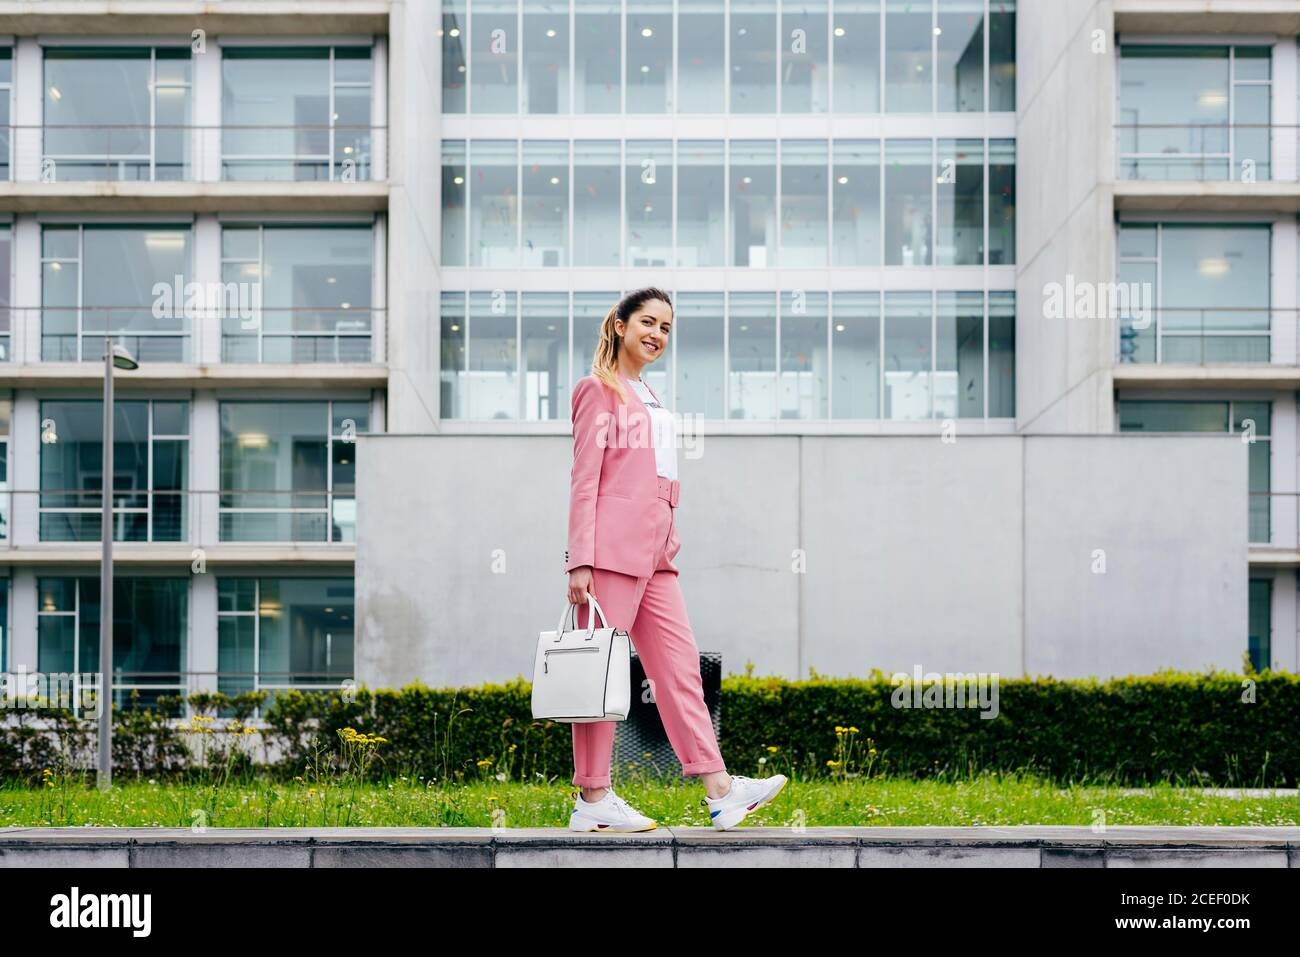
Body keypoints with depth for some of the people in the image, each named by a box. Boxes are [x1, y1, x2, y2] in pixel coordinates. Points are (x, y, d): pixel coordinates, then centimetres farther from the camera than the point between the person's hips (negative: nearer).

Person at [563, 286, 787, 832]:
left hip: (653, 552, 9)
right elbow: (584, 479, -9)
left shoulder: (650, 399, 24)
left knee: (679, 665, 2)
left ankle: (719, 790, -2)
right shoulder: (600, 390, -1)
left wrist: (666, 543, 17)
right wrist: (580, 561, -15)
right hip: (613, 546, -9)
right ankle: (593, 800, -2)